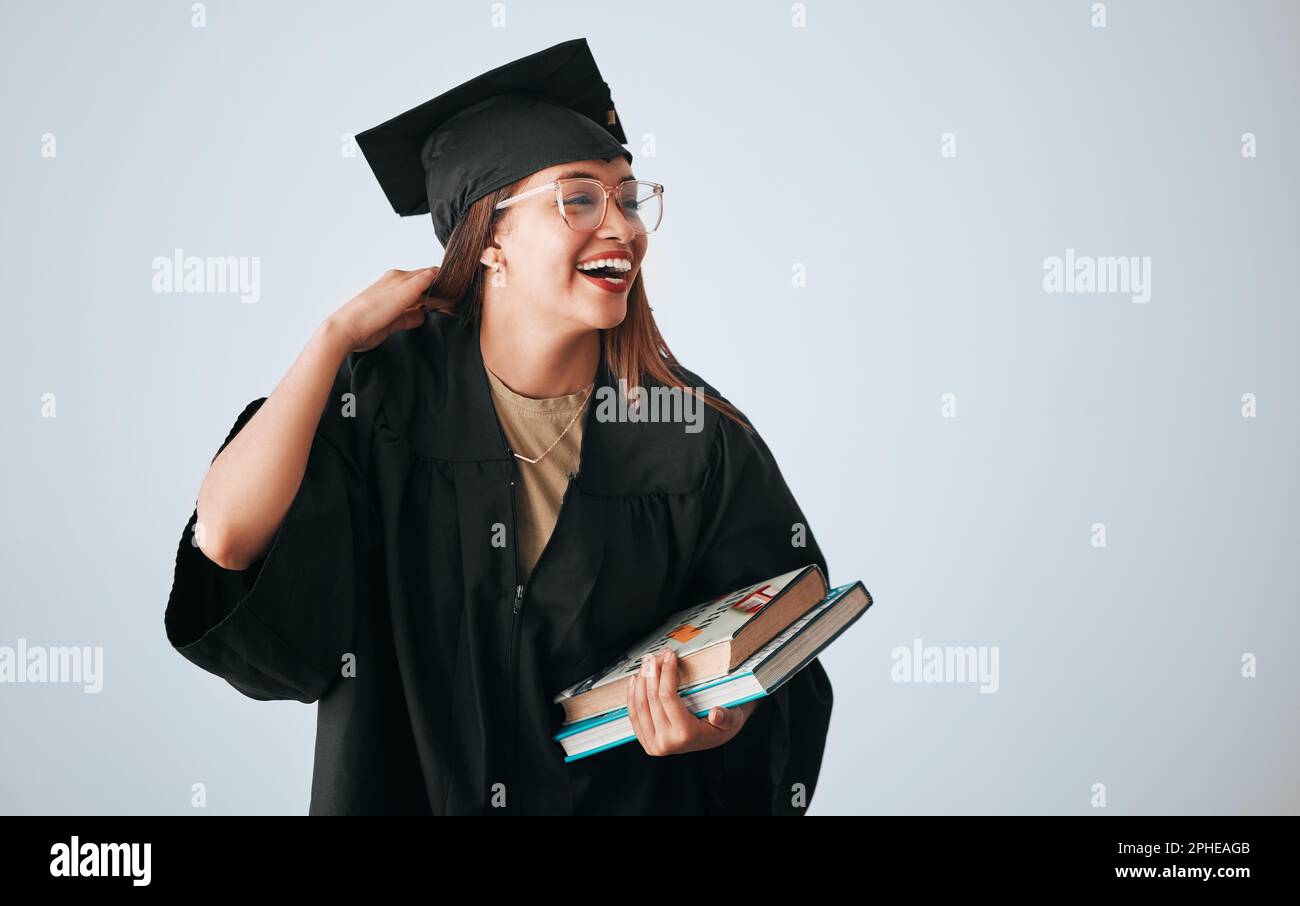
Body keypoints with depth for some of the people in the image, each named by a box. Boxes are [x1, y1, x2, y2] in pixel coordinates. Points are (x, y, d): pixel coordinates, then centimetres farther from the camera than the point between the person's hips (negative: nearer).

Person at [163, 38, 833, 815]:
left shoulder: (698, 436, -8)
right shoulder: (384, 393, -8)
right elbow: (225, 538, -22)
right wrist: (341, 332, -15)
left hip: (633, 799, -1)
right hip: (406, 790, 2)